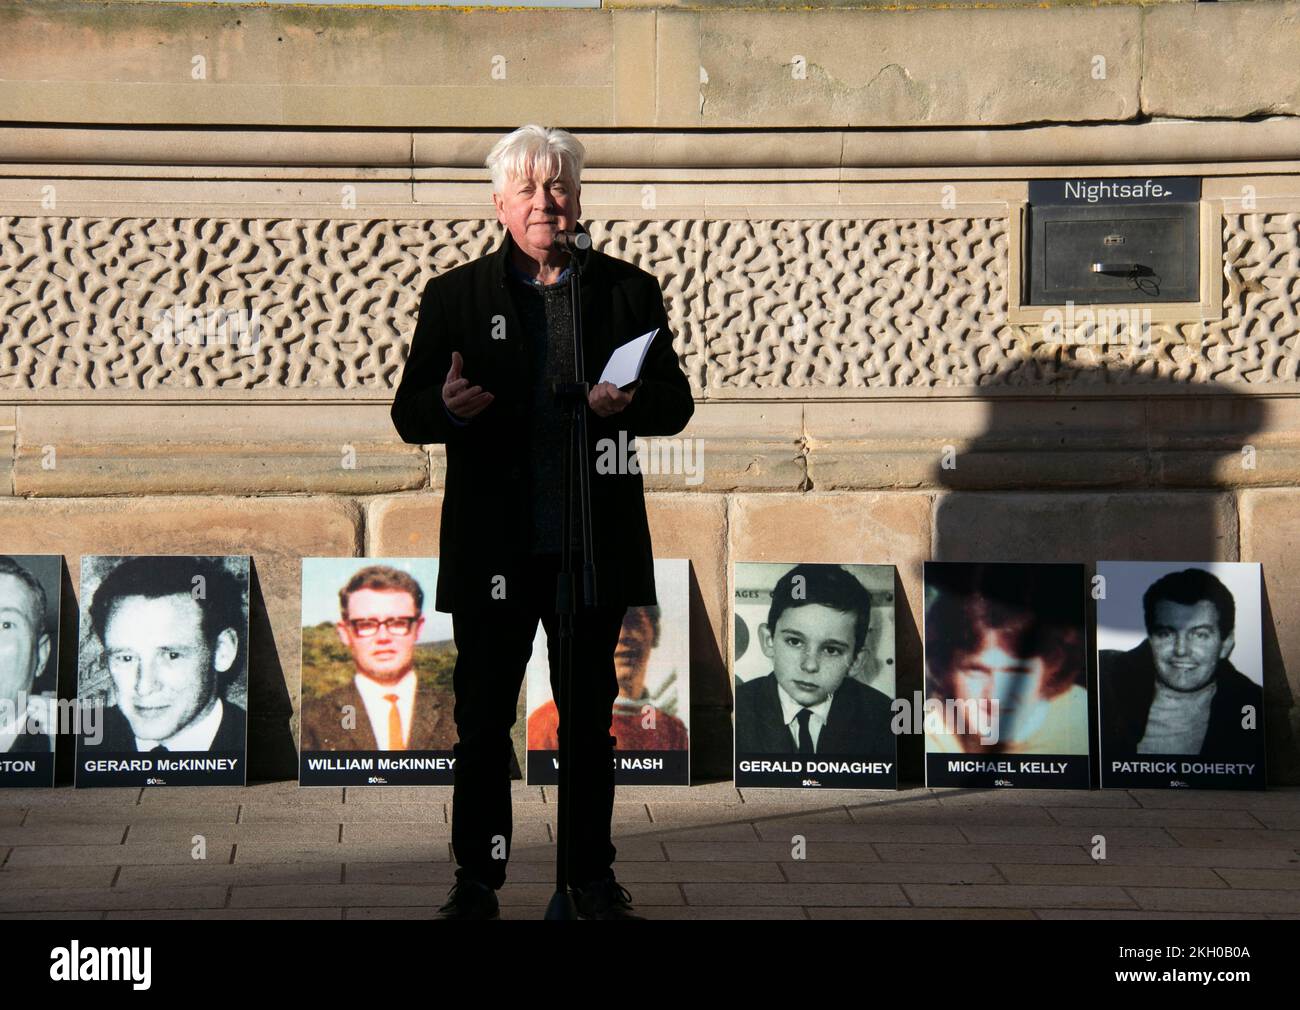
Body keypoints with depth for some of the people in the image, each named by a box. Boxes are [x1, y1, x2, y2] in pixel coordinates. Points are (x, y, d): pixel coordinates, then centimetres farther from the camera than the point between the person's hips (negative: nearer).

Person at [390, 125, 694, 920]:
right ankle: (477, 877, 14)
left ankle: (592, 871, 20)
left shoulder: (630, 291, 7)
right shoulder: (454, 296, 5)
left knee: (591, 717, 9)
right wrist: (445, 406, -21)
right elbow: (409, 414, 2)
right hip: (493, 548, -1)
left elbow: (677, 403, 5)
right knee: (482, 717, 3)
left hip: (594, 546, 1)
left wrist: (629, 403, -18)